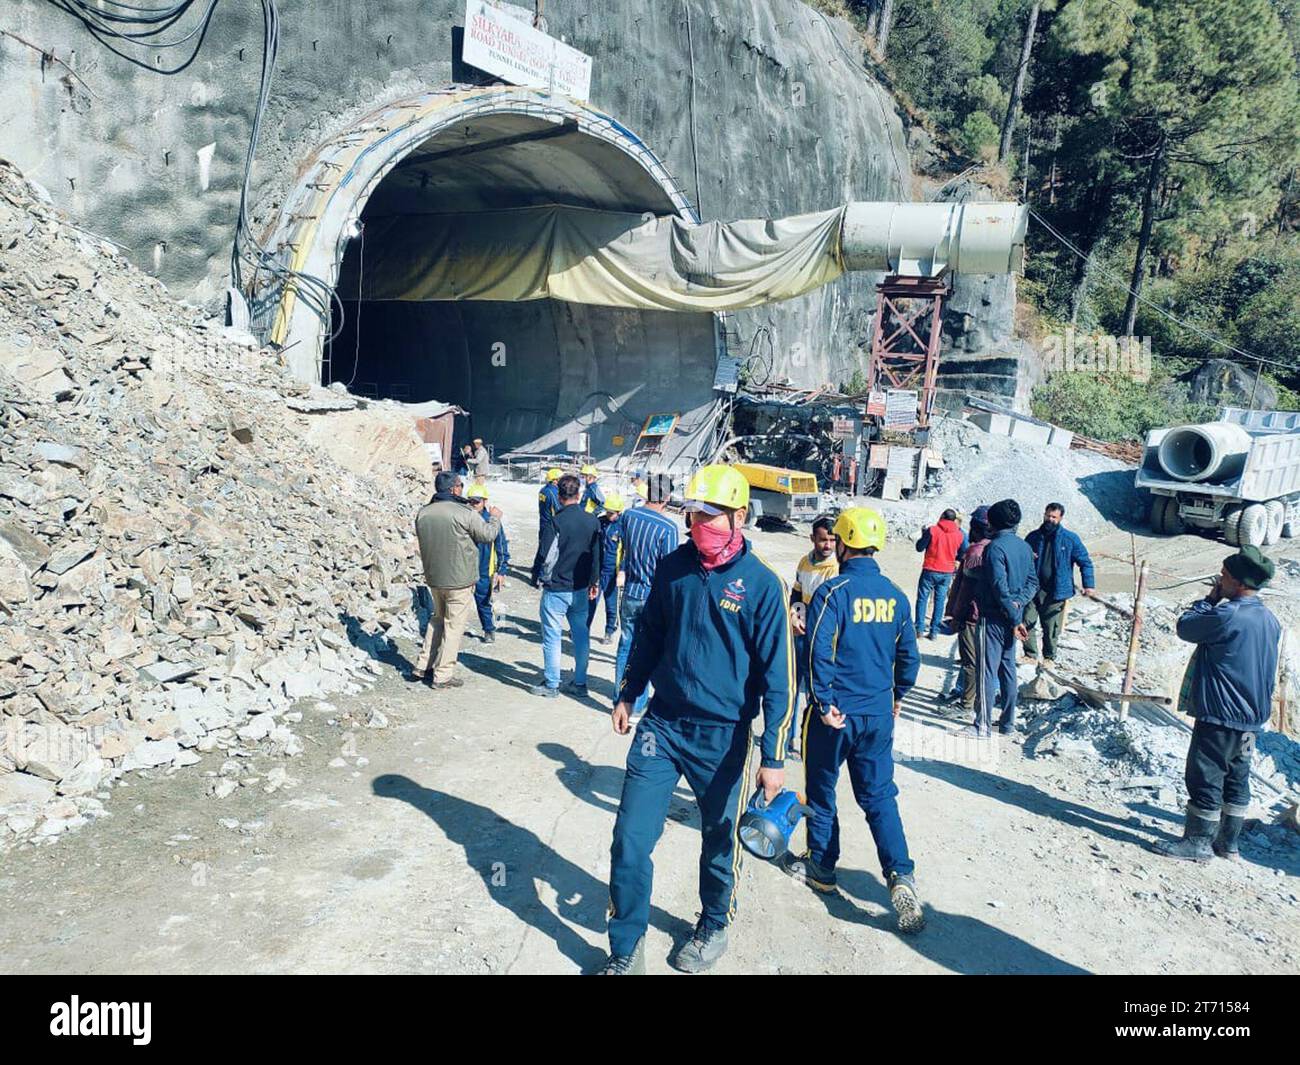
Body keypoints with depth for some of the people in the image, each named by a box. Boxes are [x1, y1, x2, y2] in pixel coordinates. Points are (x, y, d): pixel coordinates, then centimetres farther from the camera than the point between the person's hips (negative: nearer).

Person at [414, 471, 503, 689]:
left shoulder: (423, 513, 0)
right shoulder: (464, 514, -18)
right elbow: (489, 534, -7)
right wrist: (495, 517, 11)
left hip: (433, 578, 6)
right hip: (459, 580, -6)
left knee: (438, 618, 25)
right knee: (454, 625, 4)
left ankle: (423, 664, 25)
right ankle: (443, 676, 9)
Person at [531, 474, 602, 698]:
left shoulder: (556, 522, -16)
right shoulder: (592, 521, 0)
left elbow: (545, 556, -14)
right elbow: (597, 554, 9)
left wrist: (537, 579, 3)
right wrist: (594, 582, 21)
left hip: (556, 589, -5)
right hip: (581, 589, 5)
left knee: (552, 637, 4)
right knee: (581, 634, 13)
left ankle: (551, 685, 12)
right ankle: (580, 683, 19)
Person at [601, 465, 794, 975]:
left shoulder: (762, 583, -13)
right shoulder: (672, 568, -1)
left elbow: (777, 676, -11)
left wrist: (773, 756, -12)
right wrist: (627, 695, 17)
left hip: (724, 737, -3)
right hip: (662, 726, 3)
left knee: (719, 843, 16)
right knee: (630, 840, 0)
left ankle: (713, 928, 43)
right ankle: (626, 951, 19)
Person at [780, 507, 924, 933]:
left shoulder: (832, 591, -15)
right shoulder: (894, 595, 2)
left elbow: (818, 653, -22)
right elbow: (909, 656, 11)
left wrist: (826, 703, -13)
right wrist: (897, 695, 25)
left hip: (835, 714, -4)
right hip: (878, 714, 5)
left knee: (821, 790, 14)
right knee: (879, 796, 12)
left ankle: (820, 867, 26)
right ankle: (900, 874, -1)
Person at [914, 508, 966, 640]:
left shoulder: (932, 530, -11)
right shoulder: (960, 535, 0)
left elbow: (919, 547, -5)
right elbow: (963, 555, 8)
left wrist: (923, 535, 12)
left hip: (930, 570, -3)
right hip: (947, 573, 3)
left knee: (922, 598, 6)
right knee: (939, 601, 9)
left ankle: (920, 629, 3)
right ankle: (934, 631, 9)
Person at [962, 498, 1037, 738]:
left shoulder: (994, 547, -17)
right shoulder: (1024, 546, 9)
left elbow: (1000, 588, -21)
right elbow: (1032, 581, 9)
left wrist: (1015, 618, -16)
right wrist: (1019, 602, -5)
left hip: (992, 617, -8)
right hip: (1012, 618, 8)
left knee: (987, 670, -3)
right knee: (1008, 667, 15)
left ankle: (982, 725, 1)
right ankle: (1008, 722, 22)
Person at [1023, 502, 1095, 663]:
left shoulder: (1070, 538, -2)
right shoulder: (1033, 537, 6)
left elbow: (1085, 562, 2)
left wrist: (1088, 585, -8)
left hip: (1056, 591, -2)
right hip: (1032, 589, 2)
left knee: (1051, 627, 5)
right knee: (1027, 623, -1)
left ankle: (1049, 657, 25)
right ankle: (1030, 654, 17)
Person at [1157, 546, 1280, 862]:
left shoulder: (1228, 615, -22)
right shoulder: (1270, 619, 7)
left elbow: (1185, 627, -8)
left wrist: (1209, 599, 1)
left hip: (1220, 716, -9)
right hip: (1251, 718, 9)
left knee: (1205, 777, 1)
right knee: (1236, 779, 16)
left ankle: (1198, 842, 8)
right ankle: (1228, 841, 26)